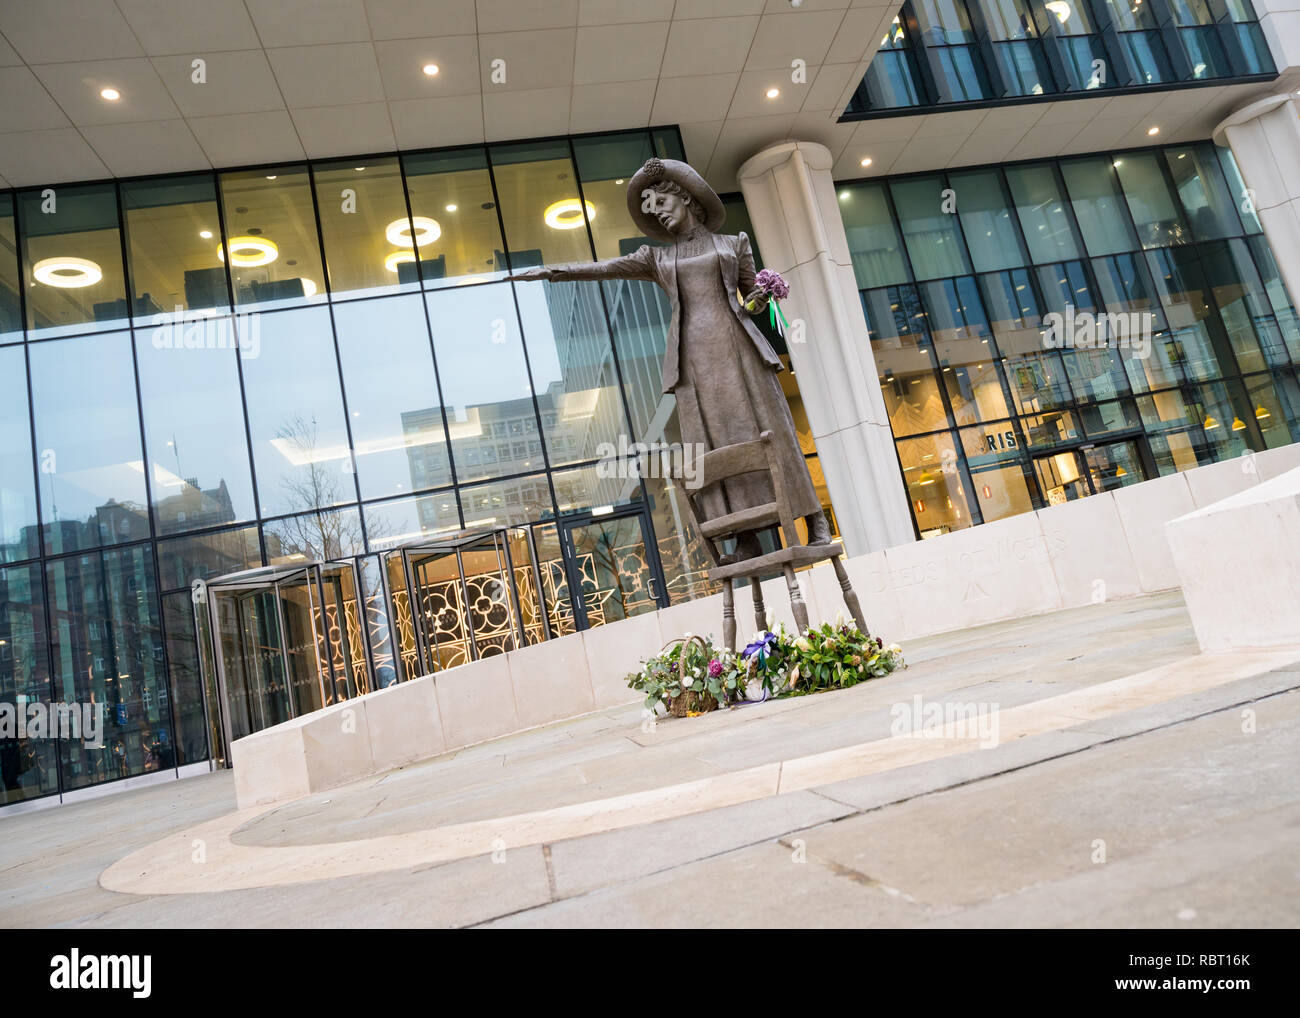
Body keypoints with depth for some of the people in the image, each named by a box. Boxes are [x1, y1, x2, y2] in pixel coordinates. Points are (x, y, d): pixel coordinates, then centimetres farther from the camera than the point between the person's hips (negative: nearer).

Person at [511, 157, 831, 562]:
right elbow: (603, 268, 11)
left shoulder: (734, 244, 16)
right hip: (693, 356, 2)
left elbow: (754, 296, 18)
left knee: (768, 431, -7)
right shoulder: (656, 257, 19)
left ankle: (816, 523, -2)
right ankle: (747, 538, -7)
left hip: (735, 346, -1)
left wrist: (762, 296, -5)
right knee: (716, 444, -7)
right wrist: (551, 270, 0)